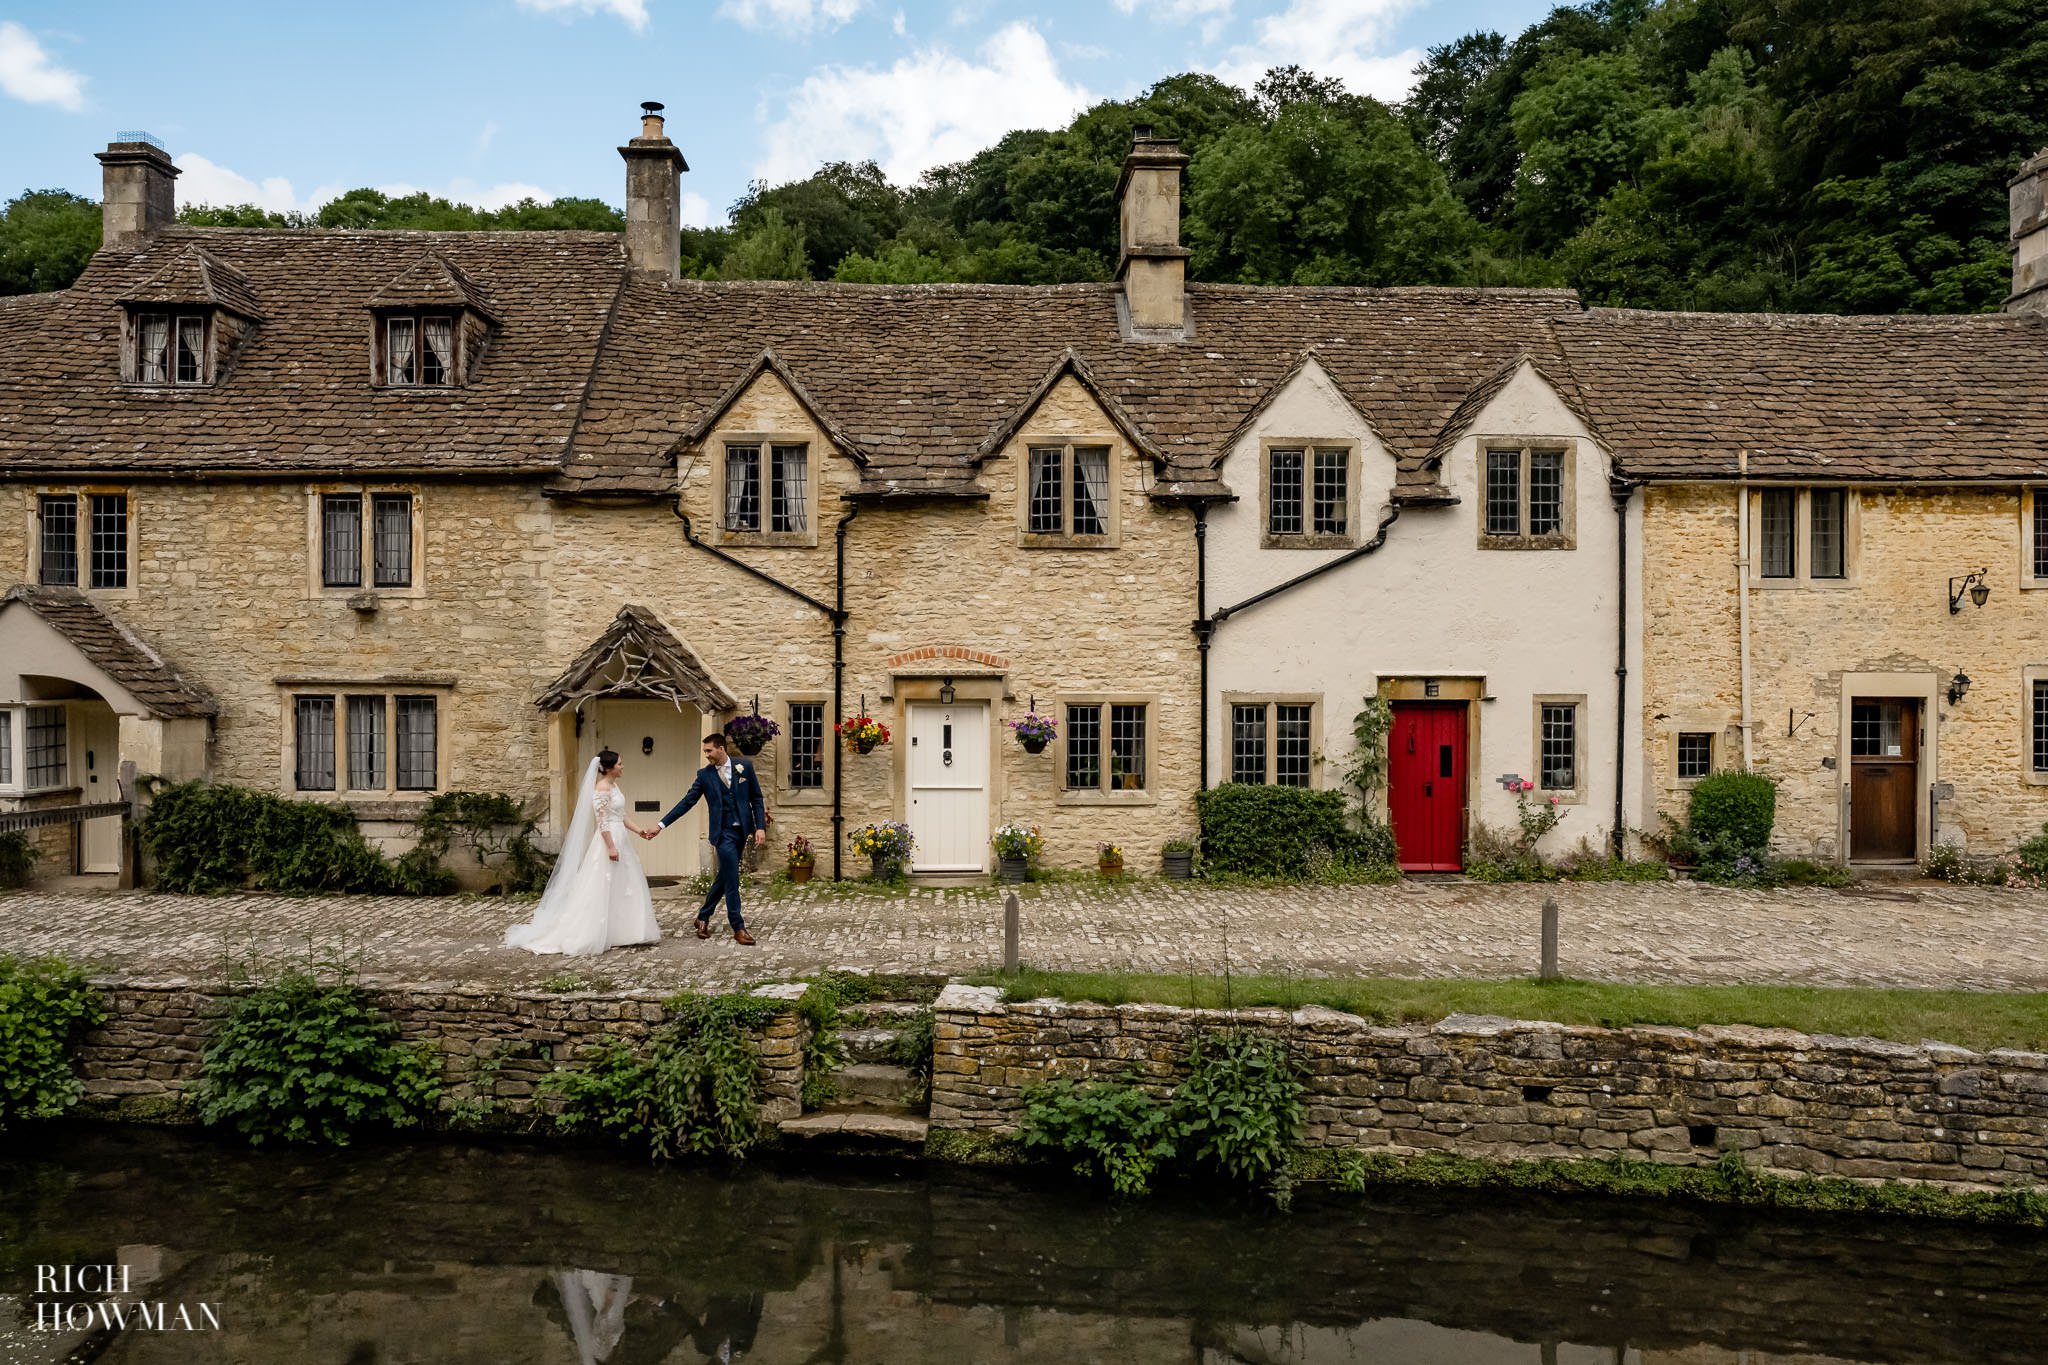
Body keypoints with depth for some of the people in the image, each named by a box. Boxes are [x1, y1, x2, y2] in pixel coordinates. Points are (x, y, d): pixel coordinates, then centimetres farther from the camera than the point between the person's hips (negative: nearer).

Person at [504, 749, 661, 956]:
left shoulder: (614, 785, 12)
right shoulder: (601, 788, -16)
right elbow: (601, 820, -21)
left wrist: (638, 830, 15)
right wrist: (611, 847, -23)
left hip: (619, 840, 10)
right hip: (608, 840, -10)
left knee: (621, 887, 12)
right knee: (603, 888, -5)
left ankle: (617, 932, 19)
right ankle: (589, 936, 2)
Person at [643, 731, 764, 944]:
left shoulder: (745, 767, 1)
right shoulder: (704, 774, 0)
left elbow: (756, 799, 4)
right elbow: (686, 803, 2)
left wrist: (760, 827, -6)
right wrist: (660, 826, -3)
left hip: (742, 830, 2)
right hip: (723, 832, -2)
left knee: (724, 877, 12)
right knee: (731, 880, -6)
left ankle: (703, 917, 30)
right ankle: (738, 928, 1)